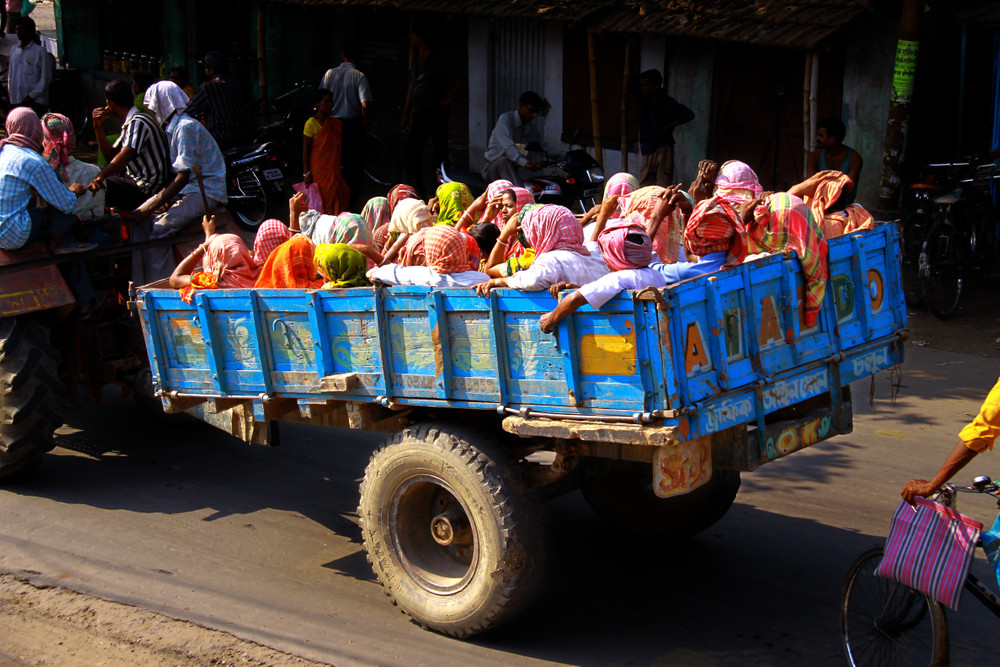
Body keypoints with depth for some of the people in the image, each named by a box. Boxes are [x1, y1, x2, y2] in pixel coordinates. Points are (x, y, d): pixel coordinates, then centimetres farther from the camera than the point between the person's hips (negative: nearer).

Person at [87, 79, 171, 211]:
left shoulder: (138, 122, -15)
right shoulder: (130, 123, 19)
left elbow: (125, 156, -30)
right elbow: (110, 156, 22)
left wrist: (100, 177, -39)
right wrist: (98, 128, 12)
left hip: (146, 189, -11)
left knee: (92, 187, -23)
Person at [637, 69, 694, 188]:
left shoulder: (668, 103, -7)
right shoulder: (642, 98, 6)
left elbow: (689, 115, -8)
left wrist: (670, 125, -7)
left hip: (663, 148, -5)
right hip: (647, 149, 5)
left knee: (663, 186, -11)